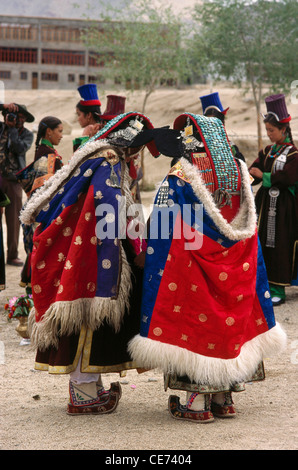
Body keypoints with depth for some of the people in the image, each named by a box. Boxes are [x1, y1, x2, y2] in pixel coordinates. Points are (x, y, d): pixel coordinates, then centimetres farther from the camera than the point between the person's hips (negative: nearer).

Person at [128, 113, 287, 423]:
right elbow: (249, 226, 11)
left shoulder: (179, 177, -11)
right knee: (227, 320, 12)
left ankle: (198, 404, 6)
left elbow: (162, 233, -10)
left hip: (193, 265, -5)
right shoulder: (238, 172, 5)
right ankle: (224, 399, 19)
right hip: (234, 272, 5)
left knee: (195, 320, 2)